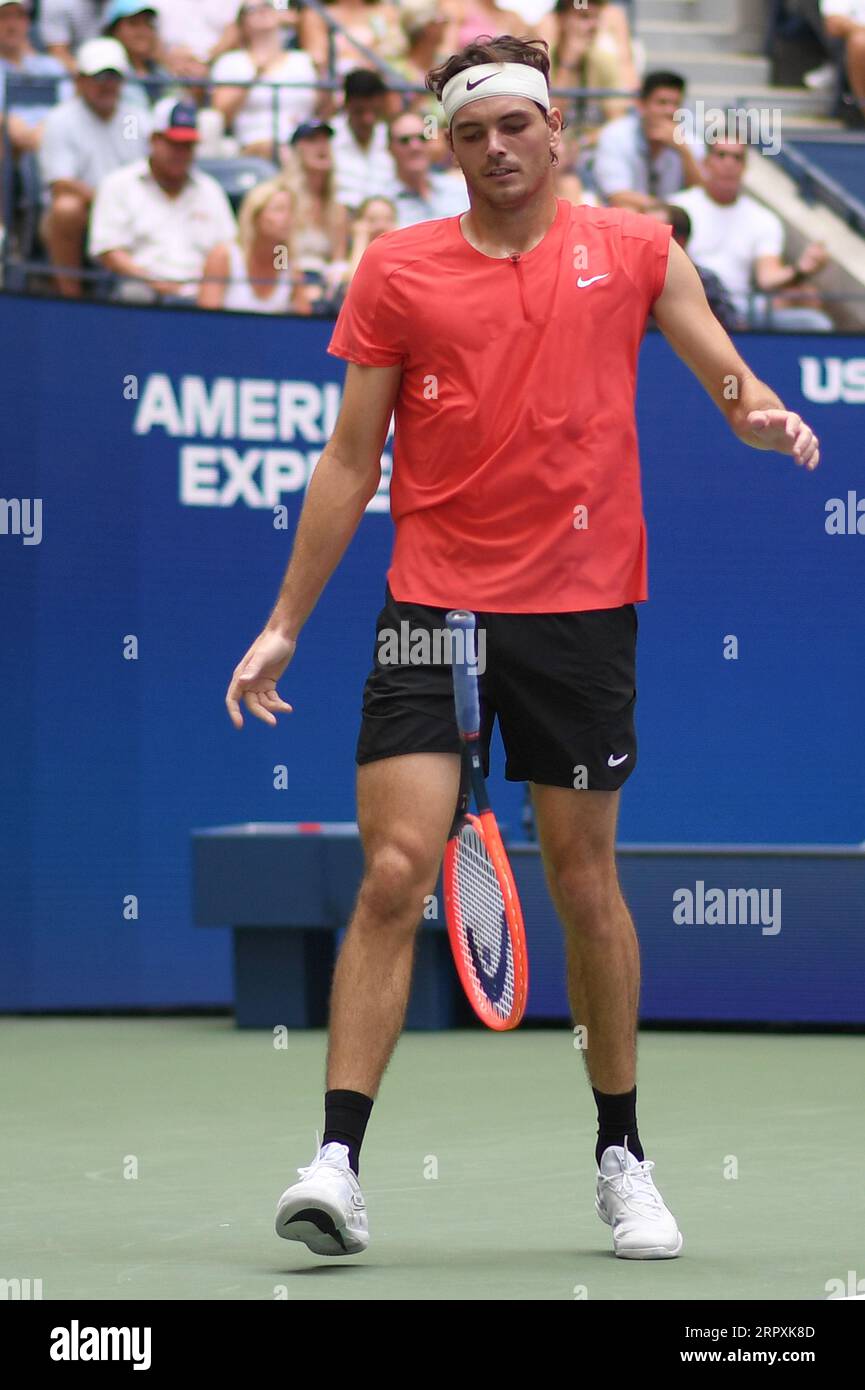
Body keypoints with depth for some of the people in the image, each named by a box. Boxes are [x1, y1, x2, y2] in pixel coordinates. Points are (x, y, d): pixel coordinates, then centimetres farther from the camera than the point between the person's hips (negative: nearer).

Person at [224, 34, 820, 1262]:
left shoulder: (632, 251, 5)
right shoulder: (396, 272, 5)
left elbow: (723, 368, 1)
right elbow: (349, 462, 8)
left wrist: (763, 416, -24)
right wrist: (285, 625, 6)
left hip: (582, 612, 0)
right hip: (434, 610, 0)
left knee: (586, 883, 8)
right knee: (394, 874, -11)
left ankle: (621, 1155, 22)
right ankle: (339, 1160, -13)